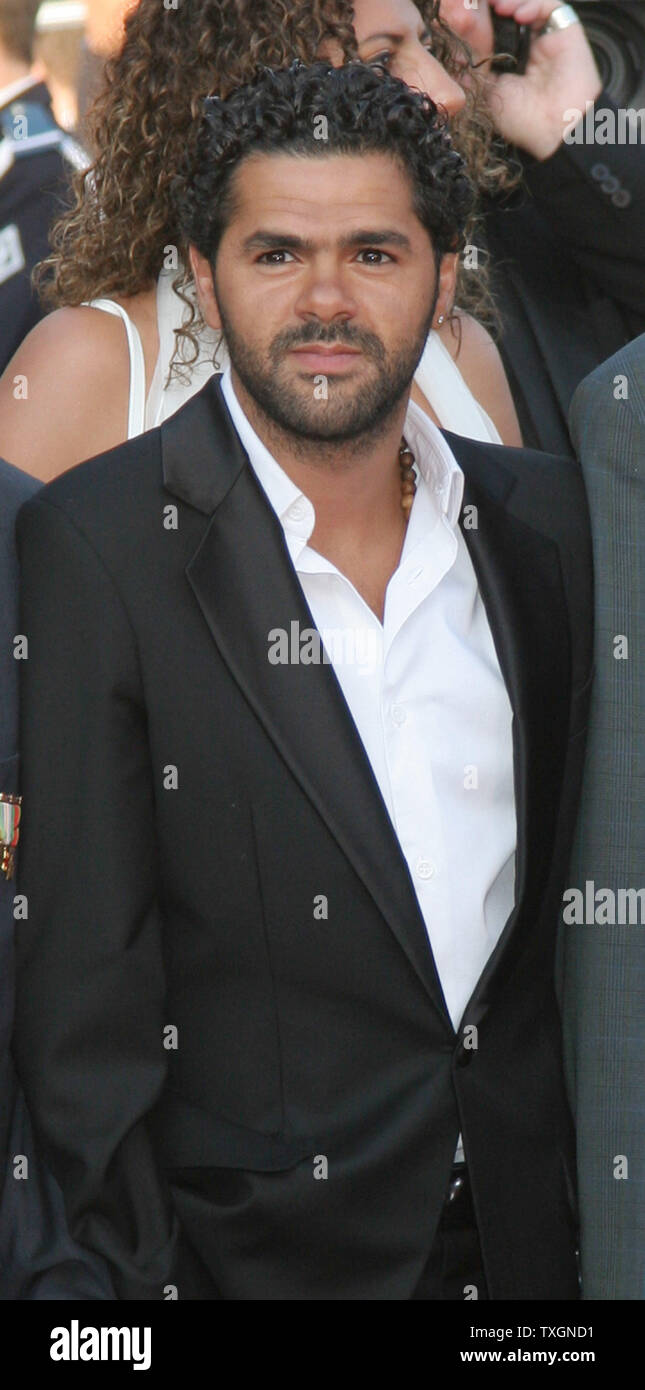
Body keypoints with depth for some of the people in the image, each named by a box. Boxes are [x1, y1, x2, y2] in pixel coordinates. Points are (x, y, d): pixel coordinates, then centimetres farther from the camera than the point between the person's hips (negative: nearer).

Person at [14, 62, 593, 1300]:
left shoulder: (547, 518, 6)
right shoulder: (92, 543, -10)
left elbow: (584, 895, 12)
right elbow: (79, 982, -11)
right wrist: (136, 1278, -13)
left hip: (526, 1237, 4)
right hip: (249, 1248, -4)